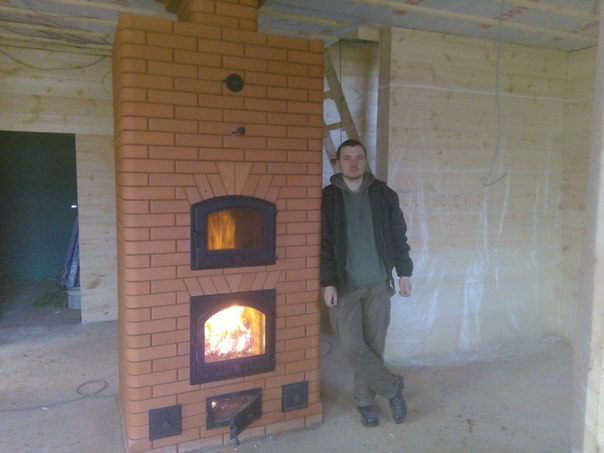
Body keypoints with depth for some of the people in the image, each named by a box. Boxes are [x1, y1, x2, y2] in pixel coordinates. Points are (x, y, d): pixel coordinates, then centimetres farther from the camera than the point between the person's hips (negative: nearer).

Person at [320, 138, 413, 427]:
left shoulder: (384, 195, 3)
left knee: (374, 345, 7)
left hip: (378, 284, 2)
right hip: (344, 285, -1)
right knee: (352, 345, -3)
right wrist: (327, 283, -11)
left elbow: (398, 236, 8)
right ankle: (392, 387, 19)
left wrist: (404, 273, 4)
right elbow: (322, 245, -6)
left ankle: (364, 400, 27)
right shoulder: (328, 198, -4)